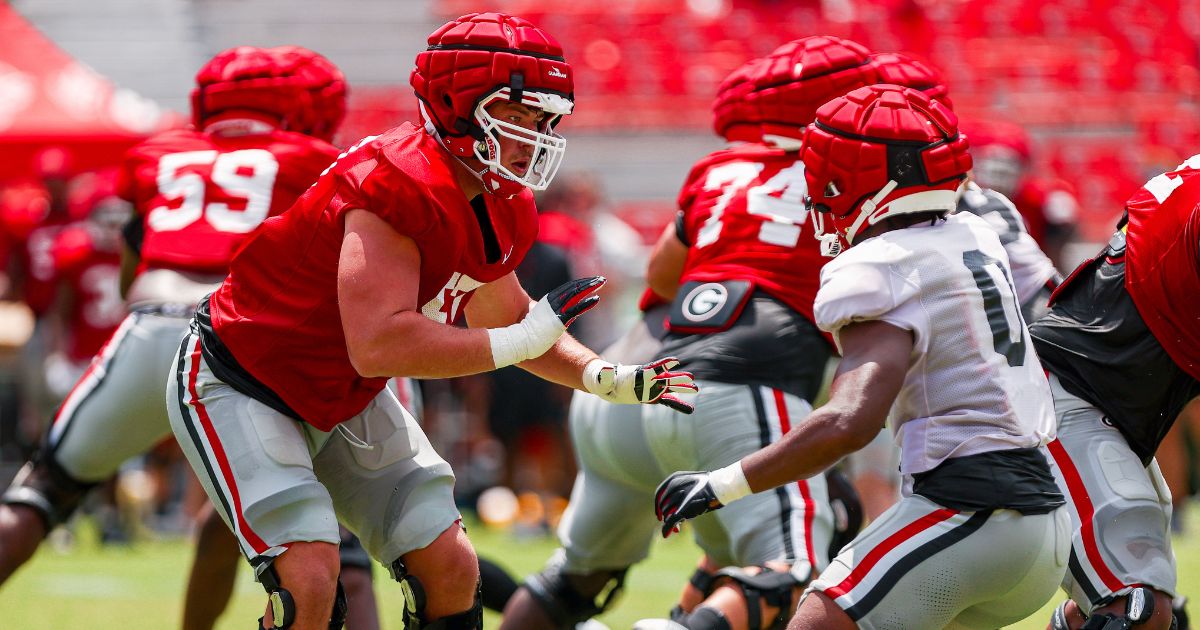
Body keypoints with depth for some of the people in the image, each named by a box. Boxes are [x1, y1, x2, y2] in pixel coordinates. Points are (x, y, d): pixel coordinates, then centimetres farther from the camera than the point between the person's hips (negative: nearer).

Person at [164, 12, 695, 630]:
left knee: (450, 569, 5)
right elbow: (378, 345, -39)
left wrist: (607, 379, 0)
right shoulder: (401, 187, -32)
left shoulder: (499, 213, -2)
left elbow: (505, 317, 16)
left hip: (345, 402, 9)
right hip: (241, 387, -9)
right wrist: (522, 341, -31)